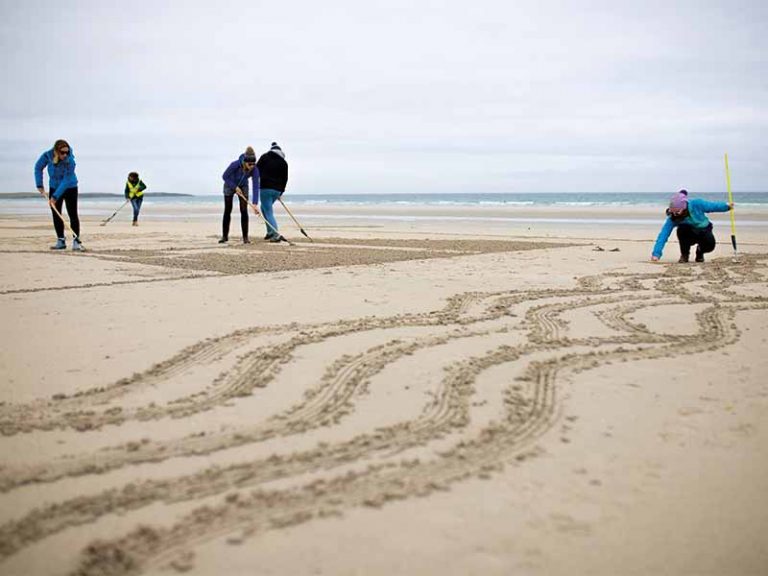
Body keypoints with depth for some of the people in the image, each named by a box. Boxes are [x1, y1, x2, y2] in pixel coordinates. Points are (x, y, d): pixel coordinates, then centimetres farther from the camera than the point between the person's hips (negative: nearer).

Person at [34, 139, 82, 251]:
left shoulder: (70, 161, -29)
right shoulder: (47, 155, -18)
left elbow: (66, 181, -29)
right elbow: (38, 167, 0)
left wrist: (55, 196, -30)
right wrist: (39, 185, -5)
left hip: (70, 188, -4)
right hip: (54, 187, 4)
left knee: (73, 215, -9)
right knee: (56, 215, 4)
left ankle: (76, 241, -7)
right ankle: (61, 241, 11)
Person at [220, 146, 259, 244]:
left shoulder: (255, 170, -30)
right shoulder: (235, 164, -35)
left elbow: (256, 187, -31)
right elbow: (224, 176, -20)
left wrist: (255, 204, -38)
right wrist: (235, 187, -24)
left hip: (243, 186, 2)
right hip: (230, 185, -1)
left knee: (244, 211, -10)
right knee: (227, 211, -1)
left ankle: (245, 237, -6)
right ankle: (225, 236, 9)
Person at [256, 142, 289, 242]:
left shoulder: (265, 157, 1)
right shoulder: (284, 162, 10)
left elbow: (257, 169, -3)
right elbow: (285, 178, 10)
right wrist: (281, 192, 19)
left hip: (266, 188, -5)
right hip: (277, 190, 5)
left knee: (268, 212, -3)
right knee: (264, 208, 24)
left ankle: (276, 234, -17)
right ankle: (270, 231, 21)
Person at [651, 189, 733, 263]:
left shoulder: (696, 204, -29)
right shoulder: (672, 218, -27)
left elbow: (712, 206, -12)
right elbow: (663, 234, -33)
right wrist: (656, 254, -41)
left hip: (704, 231, 0)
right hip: (689, 235, 0)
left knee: (710, 245, -30)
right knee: (681, 229, -34)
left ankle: (700, 251, 9)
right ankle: (684, 254, -10)